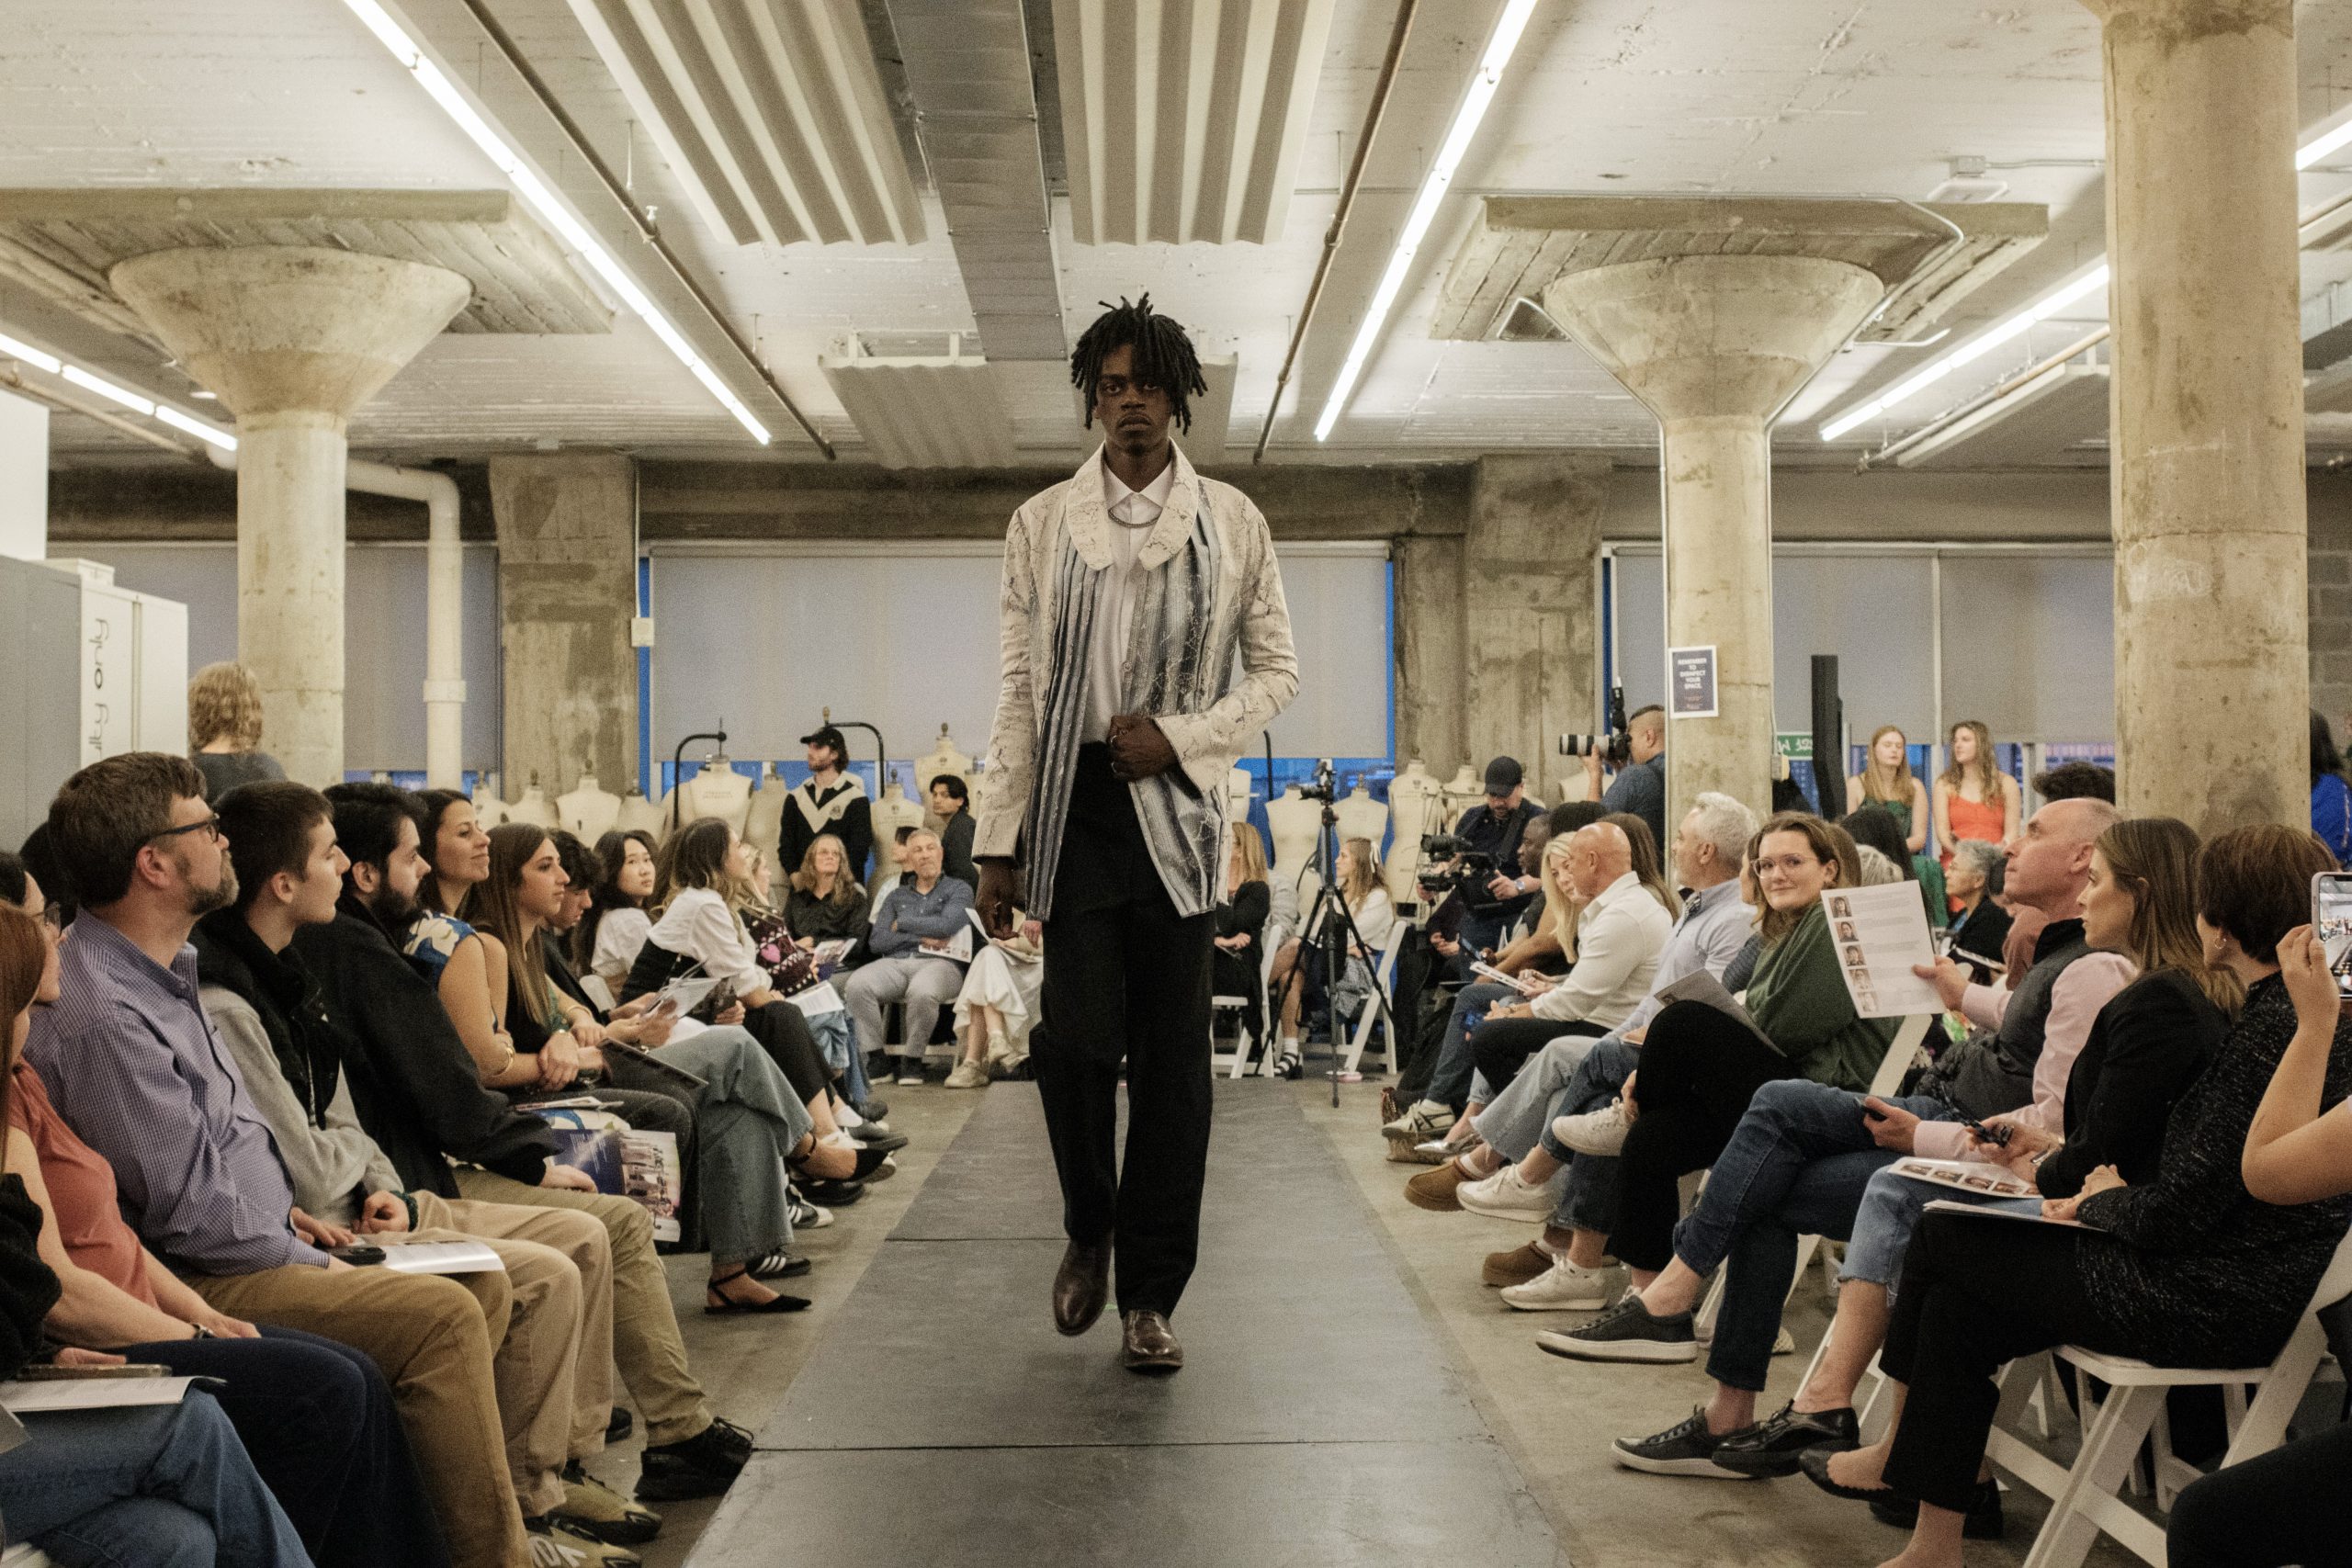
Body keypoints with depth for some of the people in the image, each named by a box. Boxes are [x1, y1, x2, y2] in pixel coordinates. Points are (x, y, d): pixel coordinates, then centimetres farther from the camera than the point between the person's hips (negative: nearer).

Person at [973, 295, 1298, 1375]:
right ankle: (1089, 1230, 20)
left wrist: (1181, 738, -7)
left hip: (1177, 810, 0)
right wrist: (998, 842, 1)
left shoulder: (1231, 523, 8)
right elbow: (1018, 689, 6)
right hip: (1072, 808, 0)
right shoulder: (1043, 523, 8)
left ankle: (1150, 1297, 12)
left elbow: (1277, 671, 10)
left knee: (1172, 1055, 1)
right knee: (1079, 1036, -10)